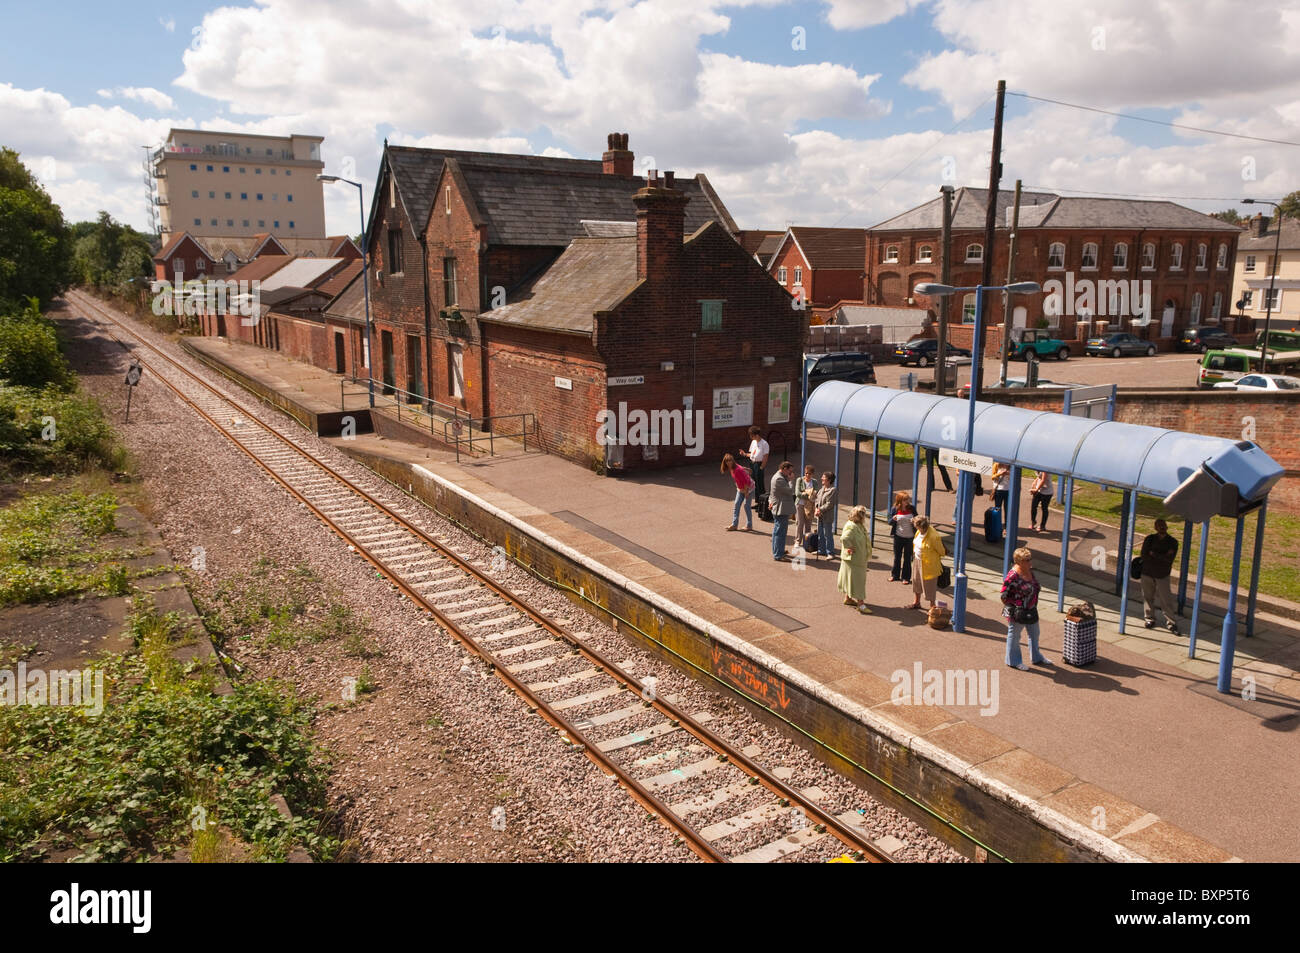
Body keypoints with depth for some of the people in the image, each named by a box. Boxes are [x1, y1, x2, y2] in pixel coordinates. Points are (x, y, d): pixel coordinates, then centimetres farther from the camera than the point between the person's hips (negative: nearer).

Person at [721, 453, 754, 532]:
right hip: (741, 488, 9)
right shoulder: (731, 468, -3)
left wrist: (746, 492, -19)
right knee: (737, 504, 4)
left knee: (746, 505, -5)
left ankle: (749, 526, 5)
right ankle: (734, 524, 6)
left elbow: (746, 481, -26)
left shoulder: (737, 470, -29)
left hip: (748, 487, -9)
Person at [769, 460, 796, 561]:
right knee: (780, 533, -6)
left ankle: (776, 552, 29)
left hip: (778, 510, 11)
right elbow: (790, 491, -19)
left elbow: (789, 491, 21)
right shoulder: (779, 479, -20)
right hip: (781, 511, -11)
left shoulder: (782, 477, 14)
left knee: (777, 532, 18)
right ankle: (778, 555, -2)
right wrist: (791, 480, -10)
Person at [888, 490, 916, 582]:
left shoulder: (912, 508, -6)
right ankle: (895, 575, 28)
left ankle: (906, 577, 20)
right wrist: (893, 519, -24)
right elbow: (890, 522, -2)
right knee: (897, 556, 13)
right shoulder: (894, 509, -8)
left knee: (907, 558, 8)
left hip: (909, 537, 0)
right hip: (898, 536, 0)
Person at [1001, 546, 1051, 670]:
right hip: (1017, 612, -9)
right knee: (1014, 635, 10)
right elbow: (1004, 596, -21)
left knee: (1034, 633, 23)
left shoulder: (1030, 571, 0)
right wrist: (1010, 611, -16)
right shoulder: (1013, 575, -26)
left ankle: (1036, 657, 44)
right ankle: (1013, 661, 27)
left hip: (1031, 610, 9)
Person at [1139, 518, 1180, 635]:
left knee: (1166, 599, -3)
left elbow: (1169, 559, -14)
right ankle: (1150, 619, 23)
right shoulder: (1150, 539, 2)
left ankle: (1170, 623, 5)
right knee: (1148, 597, 9)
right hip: (1147, 572, 2)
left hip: (1162, 575, -2)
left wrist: (1153, 554, -13)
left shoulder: (1172, 542, -2)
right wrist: (1162, 557, -13)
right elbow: (1144, 555, -9)